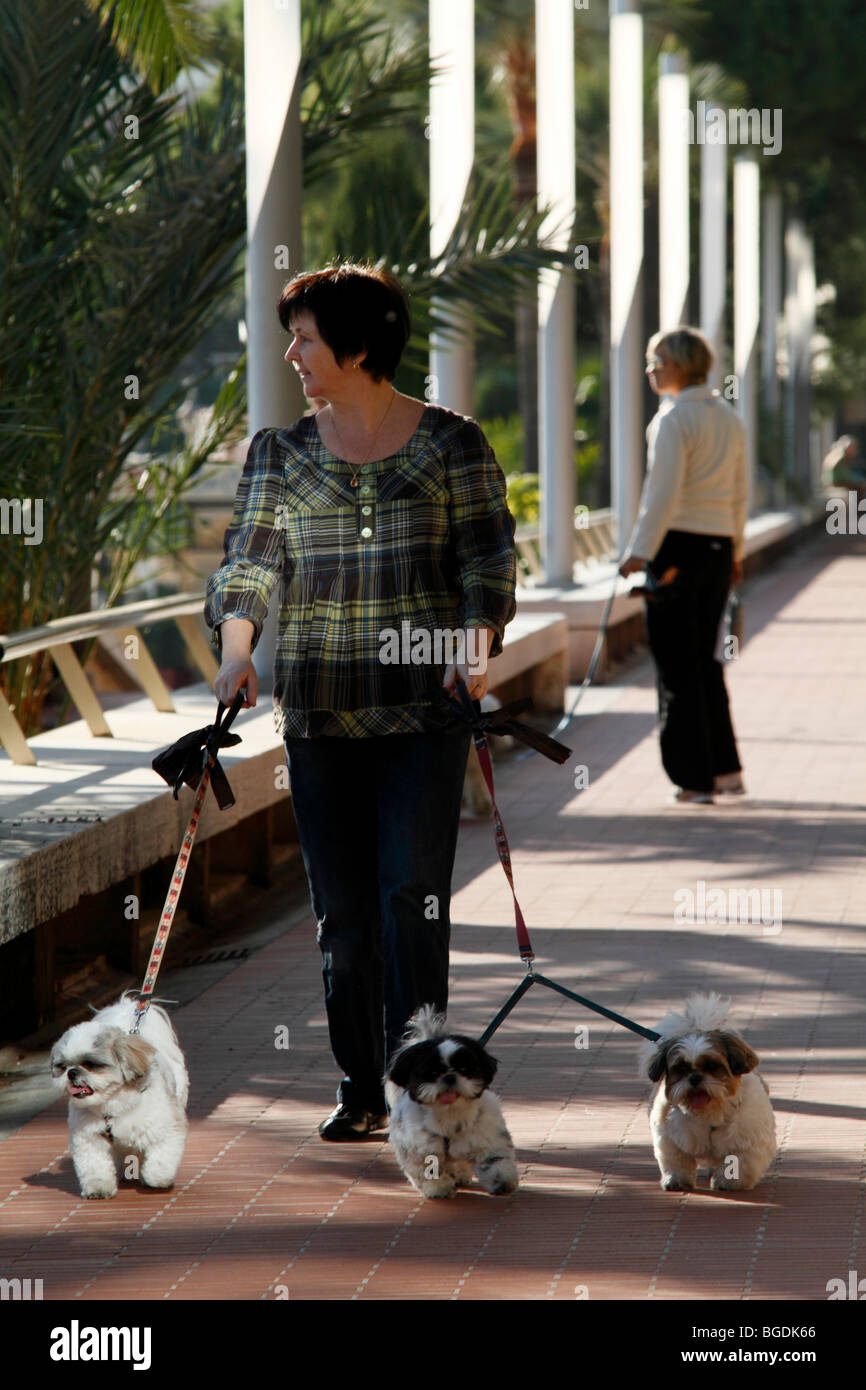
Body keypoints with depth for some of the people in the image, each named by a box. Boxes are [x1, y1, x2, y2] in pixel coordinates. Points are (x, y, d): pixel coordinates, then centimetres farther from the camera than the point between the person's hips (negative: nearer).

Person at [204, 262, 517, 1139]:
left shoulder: (451, 443, 1)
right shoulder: (281, 454, 9)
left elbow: (489, 556, 0)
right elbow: (249, 562, 5)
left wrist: (475, 647, -16)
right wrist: (235, 650, -12)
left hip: (425, 708, -3)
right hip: (318, 711, 3)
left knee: (413, 893, -10)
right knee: (340, 904, 5)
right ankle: (361, 1092, 15)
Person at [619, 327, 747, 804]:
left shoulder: (674, 418, -11)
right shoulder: (729, 419, 12)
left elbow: (664, 492, -19)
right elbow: (741, 493, 15)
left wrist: (641, 551, -20)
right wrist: (734, 552, 22)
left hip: (679, 544, -7)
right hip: (718, 545, 7)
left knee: (677, 665, 0)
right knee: (705, 658, 17)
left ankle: (694, 777, 1)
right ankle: (725, 769, 17)